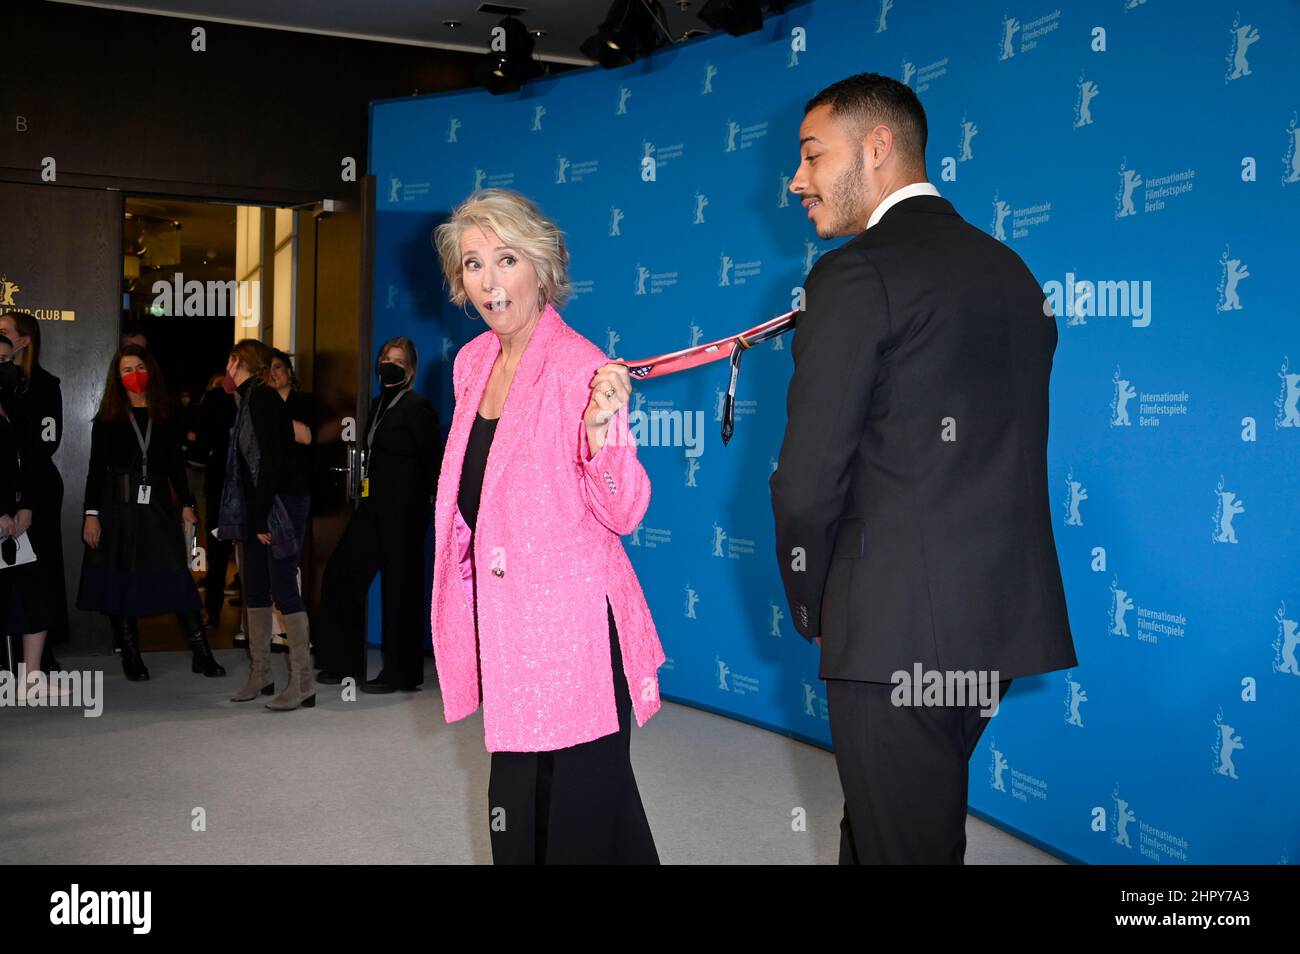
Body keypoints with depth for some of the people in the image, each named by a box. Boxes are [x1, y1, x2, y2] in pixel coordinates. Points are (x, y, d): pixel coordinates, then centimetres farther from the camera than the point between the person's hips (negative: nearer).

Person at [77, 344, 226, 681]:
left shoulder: (166, 418, 9)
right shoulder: (107, 419, 3)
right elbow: (96, 468, 1)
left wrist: (187, 505, 4)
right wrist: (91, 514, -5)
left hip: (158, 507, 1)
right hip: (118, 508, -1)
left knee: (178, 578, -4)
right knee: (121, 583, 3)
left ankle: (202, 654, -3)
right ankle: (131, 657, 14)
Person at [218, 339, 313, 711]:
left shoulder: (262, 398, -13)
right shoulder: (250, 398, 15)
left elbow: (270, 460, -20)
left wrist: (263, 517, -19)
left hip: (281, 505, -10)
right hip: (259, 508, 10)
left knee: (283, 589, -9)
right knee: (254, 589, 12)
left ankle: (303, 683, -5)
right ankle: (260, 676, 21)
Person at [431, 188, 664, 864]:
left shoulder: (581, 368, -15)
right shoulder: (472, 362, 8)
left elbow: (621, 514, -17)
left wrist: (600, 428, -34)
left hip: (570, 629, -7)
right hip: (499, 618, 8)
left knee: (571, 816, 2)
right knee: (515, 809, 19)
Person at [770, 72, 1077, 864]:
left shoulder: (857, 273, -11)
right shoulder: (1012, 271, 12)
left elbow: (809, 477, -15)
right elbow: (1005, 447, 13)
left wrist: (811, 606, 2)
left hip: (899, 627, -8)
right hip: (1006, 620, 8)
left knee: (902, 843, 5)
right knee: (878, 827, 22)